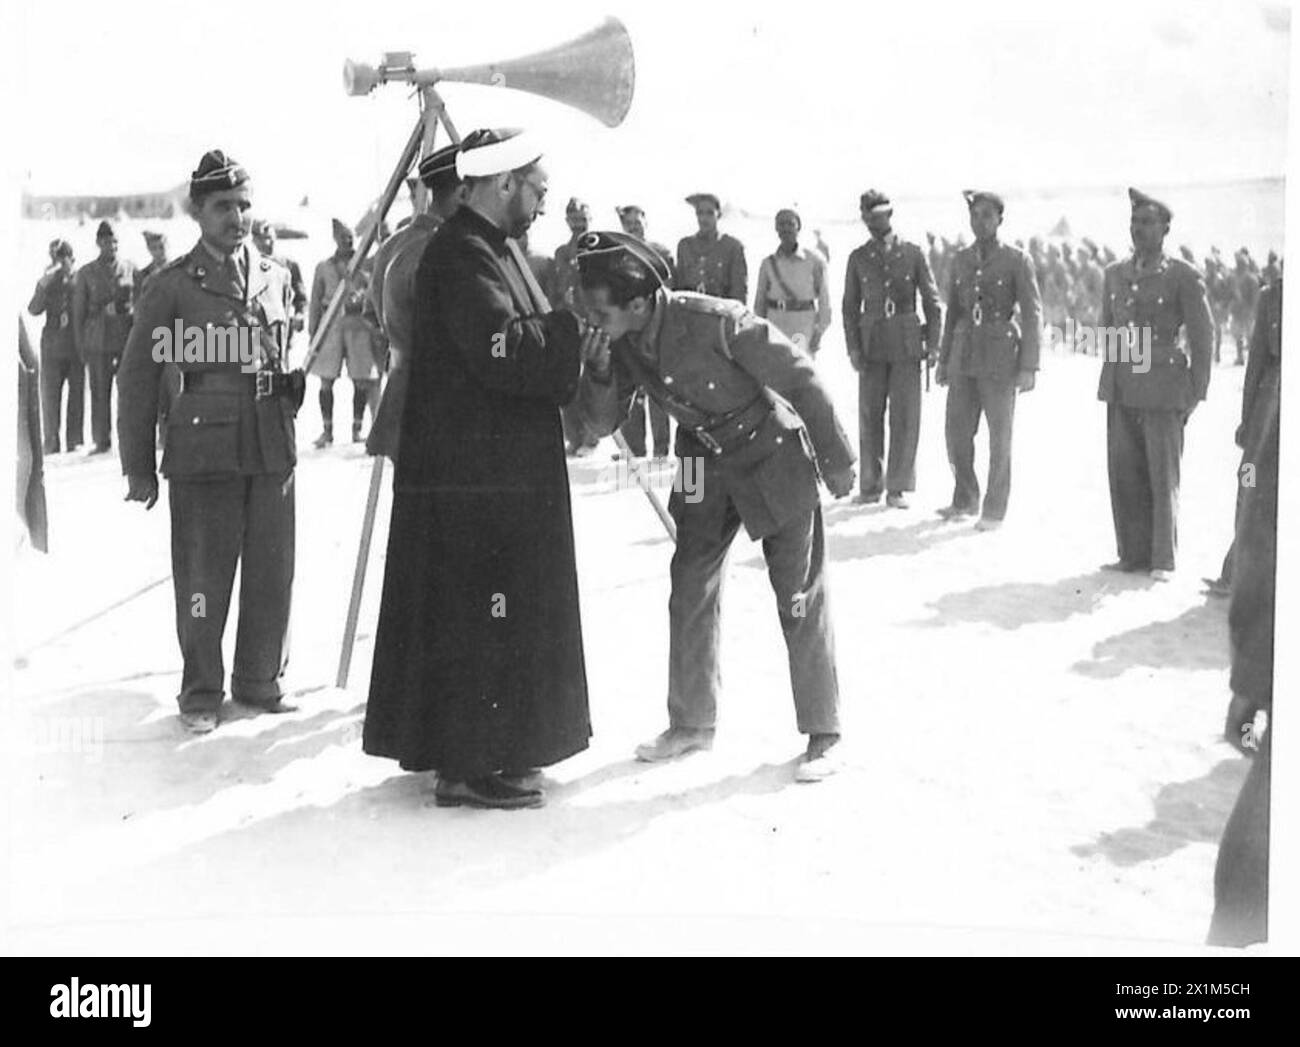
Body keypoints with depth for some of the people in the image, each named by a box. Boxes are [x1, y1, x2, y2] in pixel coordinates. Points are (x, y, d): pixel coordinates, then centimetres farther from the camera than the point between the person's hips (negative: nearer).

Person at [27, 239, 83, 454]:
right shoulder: (47, 283, 6)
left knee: (77, 393, 2)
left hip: (76, 346, -1)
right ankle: (51, 442, 5)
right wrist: (43, 286, -16)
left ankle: (75, 440, 10)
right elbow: (34, 309, -5)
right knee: (50, 394, 0)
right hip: (52, 346, 1)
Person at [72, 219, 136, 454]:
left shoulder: (130, 269, 8)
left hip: (127, 337, 0)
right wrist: (80, 344, 4)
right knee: (100, 392, 1)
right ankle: (101, 440, 9)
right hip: (97, 340, 0)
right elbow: (78, 311, 9)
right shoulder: (86, 273, 7)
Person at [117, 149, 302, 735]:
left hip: (272, 450, 4)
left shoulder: (276, 278, 11)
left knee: (273, 575, 9)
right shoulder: (173, 286, -1)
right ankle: (201, 693, 19)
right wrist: (139, 466, 0)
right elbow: (137, 378, 1)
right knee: (203, 580, 4)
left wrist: (292, 389, 7)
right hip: (203, 451, -4)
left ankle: (261, 681, 25)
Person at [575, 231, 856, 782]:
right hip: (705, 467, 6)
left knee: (800, 599, -1)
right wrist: (598, 371, -22)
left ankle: (822, 735, 10)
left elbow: (802, 381, -22)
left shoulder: (717, 323, -31)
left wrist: (836, 461, -13)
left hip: (772, 458, -6)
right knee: (690, 591, 9)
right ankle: (691, 723, 23)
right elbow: (603, 421, 0)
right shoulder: (621, 343, -12)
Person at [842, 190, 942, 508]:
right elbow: (850, 306, 8)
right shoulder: (858, 258, 8)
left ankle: (898, 486, 3)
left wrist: (934, 344, -2)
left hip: (906, 345, -1)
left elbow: (932, 302, 5)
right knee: (870, 416, 2)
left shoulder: (912, 253, 4)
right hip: (872, 345, 1)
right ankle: (871, 485, 11)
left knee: (905, 416, -3)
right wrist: (852, 348, -2)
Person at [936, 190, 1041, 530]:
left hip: (1001, 358, -4)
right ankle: (965, 500, 24)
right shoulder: (961, 260, 9)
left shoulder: (1017, 260, -5)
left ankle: (994, 510, 13)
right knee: (957, 432, 6)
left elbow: (1032, 314, -7)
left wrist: (1028, 367, -13)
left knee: (999, 436, 2)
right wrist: (943, 360, 12)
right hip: (965, 355, 5)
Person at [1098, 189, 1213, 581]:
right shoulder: (1114, 274, 10)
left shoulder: (1183, 277, -7)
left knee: (1162, 475, 1)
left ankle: (1163, 559, 11)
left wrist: (1196, 395, -5)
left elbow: (1202, 337, -4)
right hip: (1121, 389, 5)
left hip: (1164, 389, -5)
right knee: (1124, 473, 5)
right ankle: (1133, 553, 14)